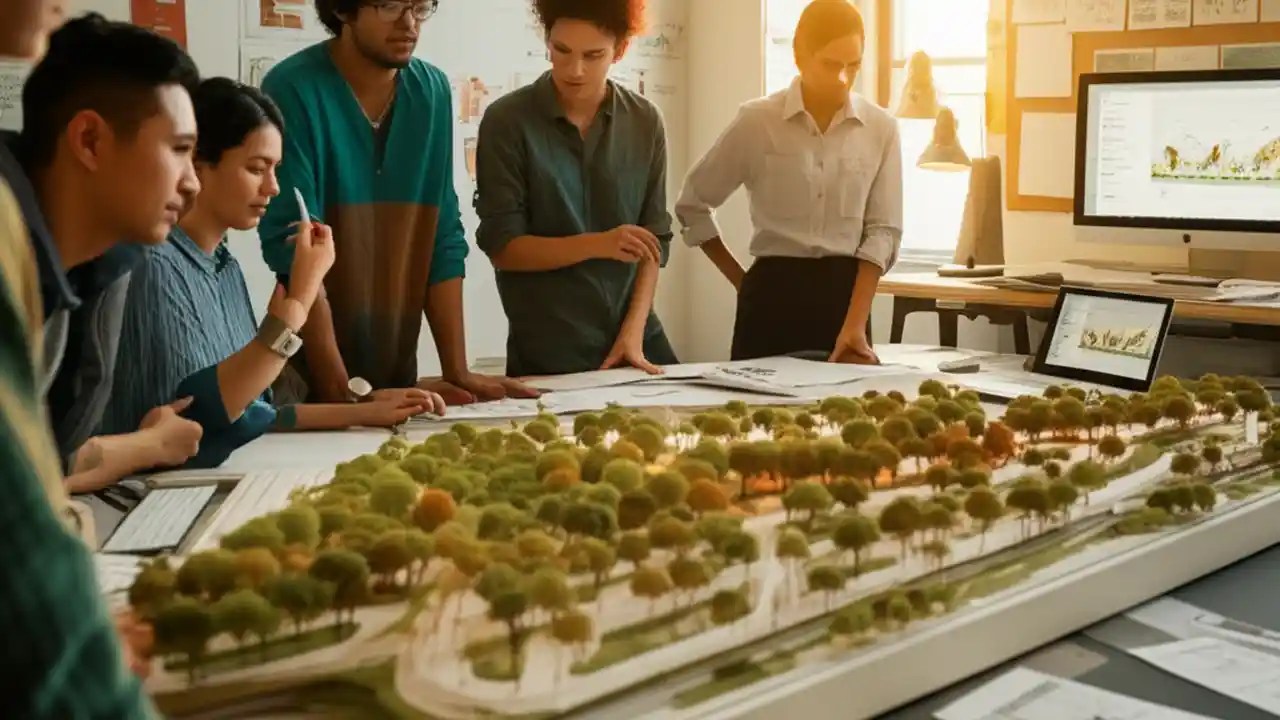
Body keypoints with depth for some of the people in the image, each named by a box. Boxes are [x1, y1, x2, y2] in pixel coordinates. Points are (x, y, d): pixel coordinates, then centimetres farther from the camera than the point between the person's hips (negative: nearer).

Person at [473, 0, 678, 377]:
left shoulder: (644, 121, 2)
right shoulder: (508, 121, -8)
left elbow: (655, 238, 4)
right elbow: (501, 247, -10)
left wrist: (633, 332, -7)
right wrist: (598, 244, -22)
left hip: (637, 341, 3)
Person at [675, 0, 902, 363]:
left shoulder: (881, 128, 1)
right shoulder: (756, 121, -4)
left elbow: (882, 230, -1)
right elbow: (692, 204, 5)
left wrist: (855, 323, -12)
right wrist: (741, 281, 4)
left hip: (846, 290, 1)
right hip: (773, 292, -1)